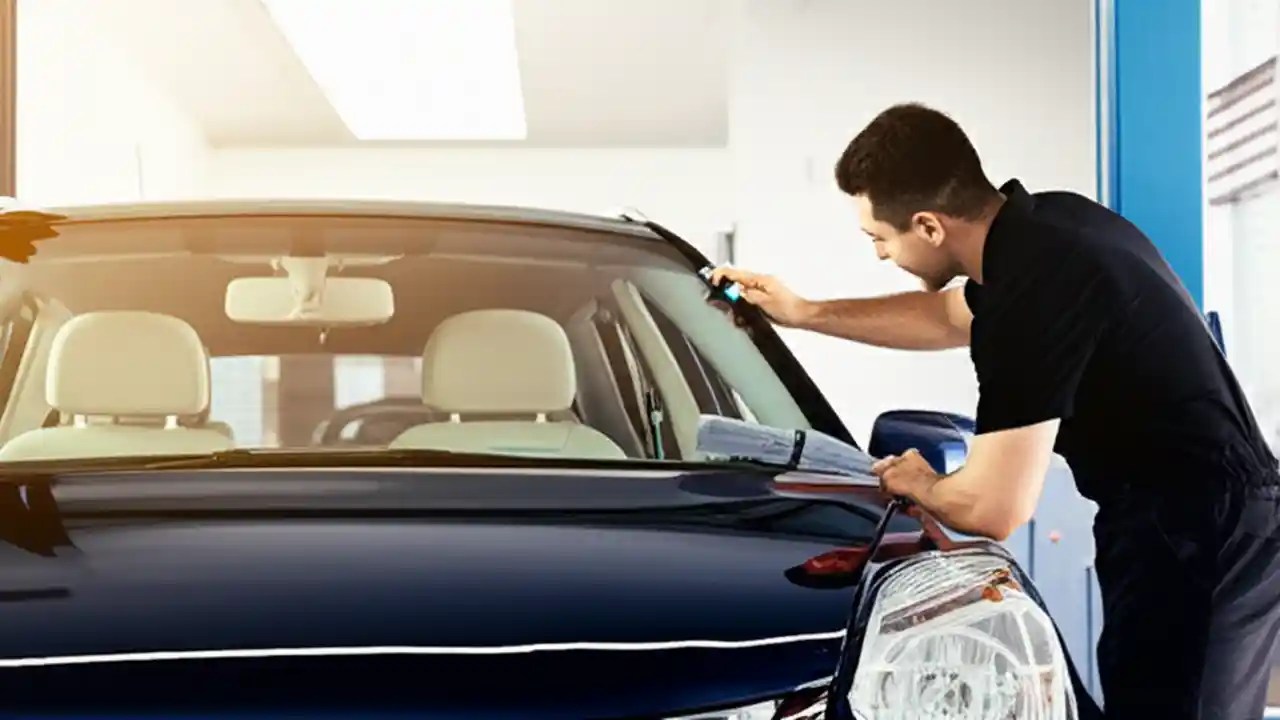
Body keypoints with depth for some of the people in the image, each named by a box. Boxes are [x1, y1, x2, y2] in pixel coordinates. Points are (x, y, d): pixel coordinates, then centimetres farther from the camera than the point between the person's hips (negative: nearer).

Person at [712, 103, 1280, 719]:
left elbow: (991, 510, -19)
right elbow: (951, 318, 30)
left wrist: (916, 485, 4)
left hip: (1195, 540, -10)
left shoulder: (1034, 286, -24)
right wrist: (804, 314, 32)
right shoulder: (1043, 223, 6)